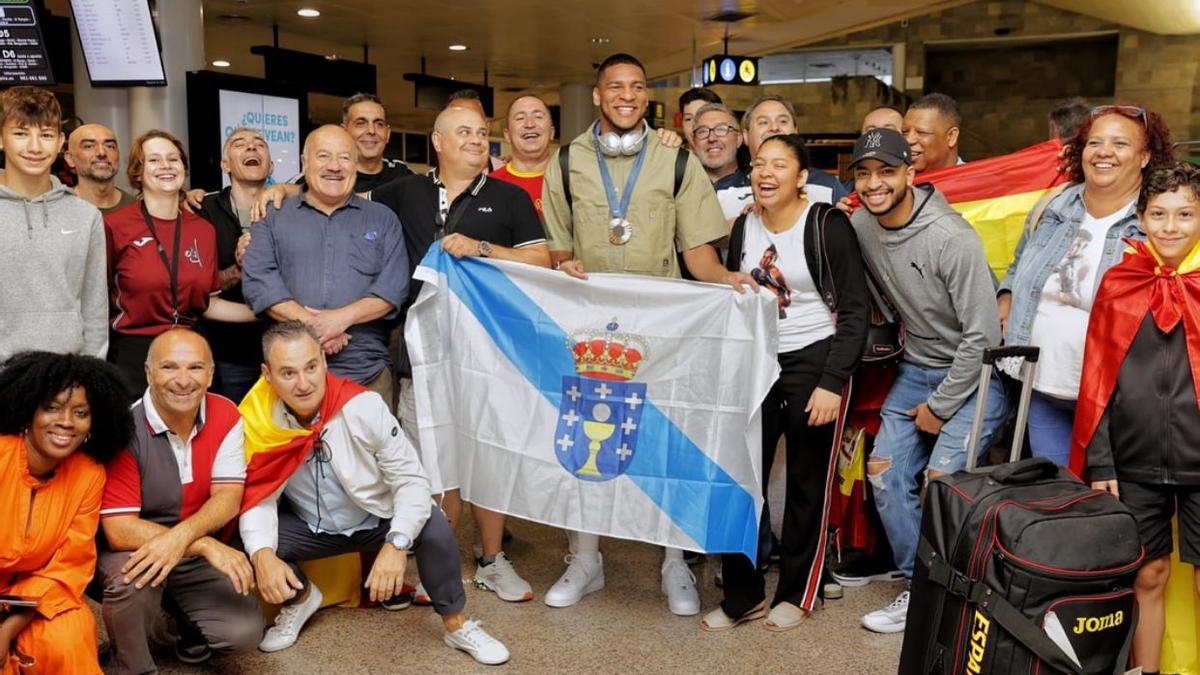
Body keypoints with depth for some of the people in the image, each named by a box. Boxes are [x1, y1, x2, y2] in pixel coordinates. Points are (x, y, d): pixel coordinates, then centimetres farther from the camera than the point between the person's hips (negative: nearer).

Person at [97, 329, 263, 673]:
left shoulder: (225, 415, -10)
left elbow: (228, 498, -14)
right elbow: (119, 531, -26)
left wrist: (181, 536, -34)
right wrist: (206, 545, -33)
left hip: (197, 553, 3)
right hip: (132, 551, -3)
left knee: (245, 632, -13)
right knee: (132, 576, -36)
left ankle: (185, 614, 20)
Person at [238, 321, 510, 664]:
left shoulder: (363, 407, -29)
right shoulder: (256, 421, -21)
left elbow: (412, 480, -25)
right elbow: (258, 496, -14)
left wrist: (396, 544, -40)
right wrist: (262, 555, -34)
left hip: (377, 519, -2)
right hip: (311, 526, 3)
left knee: (433, 528, -30)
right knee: (252, 545, -23)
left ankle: (456, 625, -4)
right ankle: (301, 598, 12)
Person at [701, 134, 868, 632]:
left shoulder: (827, 225, -11)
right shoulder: (744, 227, 5)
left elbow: (855, 312, -11)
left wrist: (832, 382, -18)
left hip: (814, 361, -5)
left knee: (807, 483, 7)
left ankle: (797, 594, 23)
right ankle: (743, 593, 18)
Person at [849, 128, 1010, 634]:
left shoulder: (951, 237, -24)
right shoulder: (859, 226, -6)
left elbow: (982, 334, -20)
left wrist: (939, 407, -14)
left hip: (974, 371, -6)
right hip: (916, 366, 7)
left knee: (941, 480, -16)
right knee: (885, 472, 2)